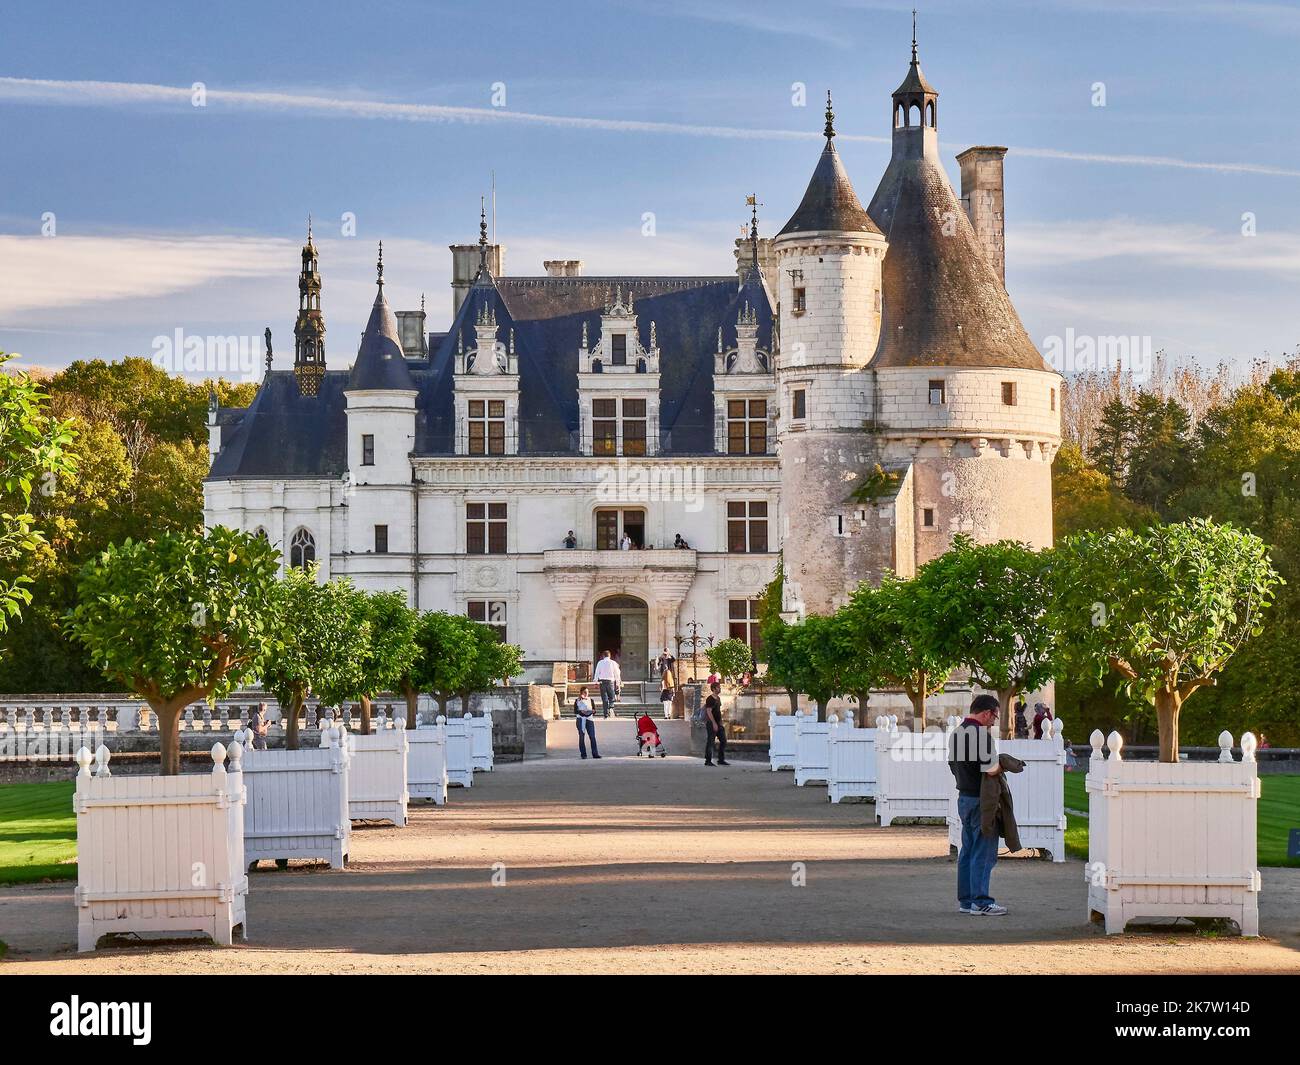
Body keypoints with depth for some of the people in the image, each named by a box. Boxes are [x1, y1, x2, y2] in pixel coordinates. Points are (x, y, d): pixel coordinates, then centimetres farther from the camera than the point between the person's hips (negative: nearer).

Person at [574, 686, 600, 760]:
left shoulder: (590, 700, 14)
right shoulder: (577, 701, 7)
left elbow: (594, 710, 12)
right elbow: (575, 711, 2)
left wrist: (593, 711, -11)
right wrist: (581, 711, -17)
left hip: (589, 719, 1)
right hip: (580, 720, -1)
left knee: (592, 737, -8)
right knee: (581, 737, -1)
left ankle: (595, 753, -9)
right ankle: (583, 754, 3)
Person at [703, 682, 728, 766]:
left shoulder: (718, 698, 15)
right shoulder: (710, 699, -12)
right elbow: (709, 711, -19)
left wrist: (720, 722, 19)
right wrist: (714, 723, -24)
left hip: (718, 723, 9)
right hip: (712, 723, -9)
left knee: (723, 741, 7)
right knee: (710, 742, -4)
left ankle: (721, 760, 13)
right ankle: (708, 761, 1)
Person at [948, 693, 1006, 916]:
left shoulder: (956, 733, 13)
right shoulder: (983, 733, -16)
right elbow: (991, 769, -22)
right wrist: (1004, 764, -3)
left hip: (963, 796, 9)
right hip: (981, 799, -9)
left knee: (967, 851, 14)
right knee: (983, 852, -4)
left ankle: (965, 900, 18)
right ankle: (980, 902, -3)